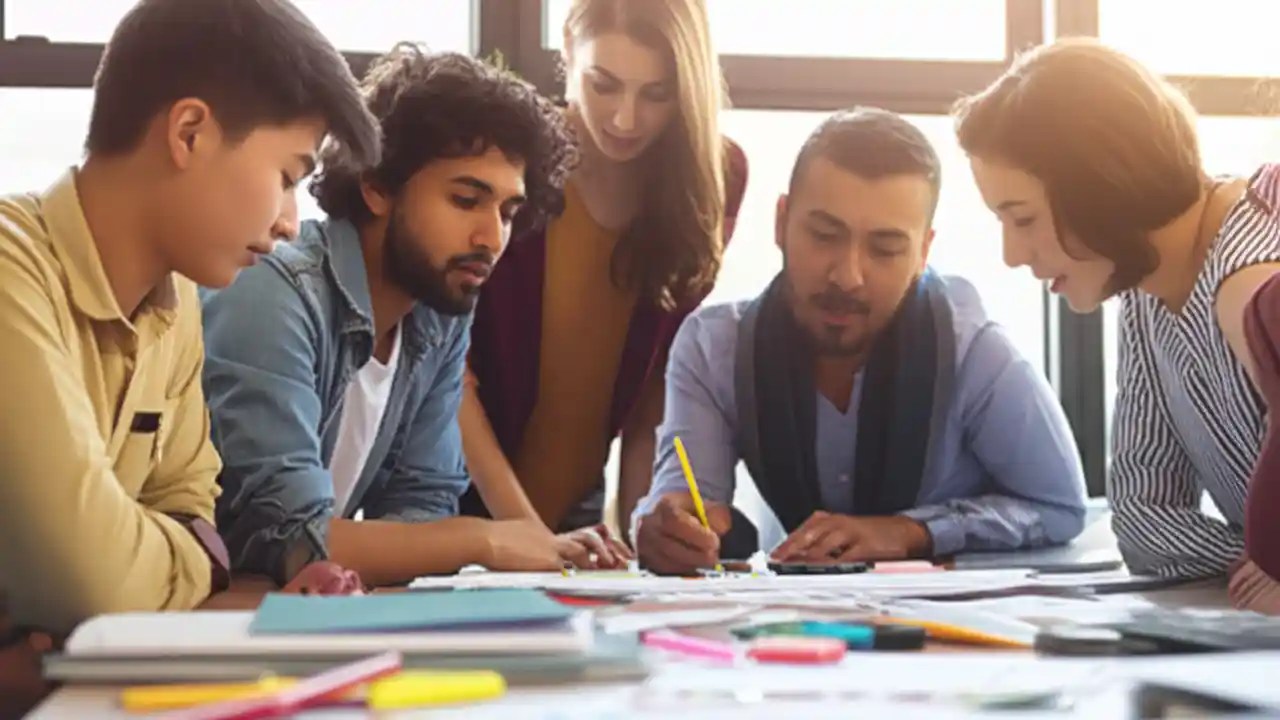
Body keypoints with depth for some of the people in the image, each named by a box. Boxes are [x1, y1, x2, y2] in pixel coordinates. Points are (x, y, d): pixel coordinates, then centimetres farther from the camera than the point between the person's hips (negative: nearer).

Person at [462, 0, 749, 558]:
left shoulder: (714, 177, -9)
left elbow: (661, 374, -1)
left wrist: (636, 524, -7)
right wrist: (523, 530, -23)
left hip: (579, 501, 3)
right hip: (464, 498, -2)